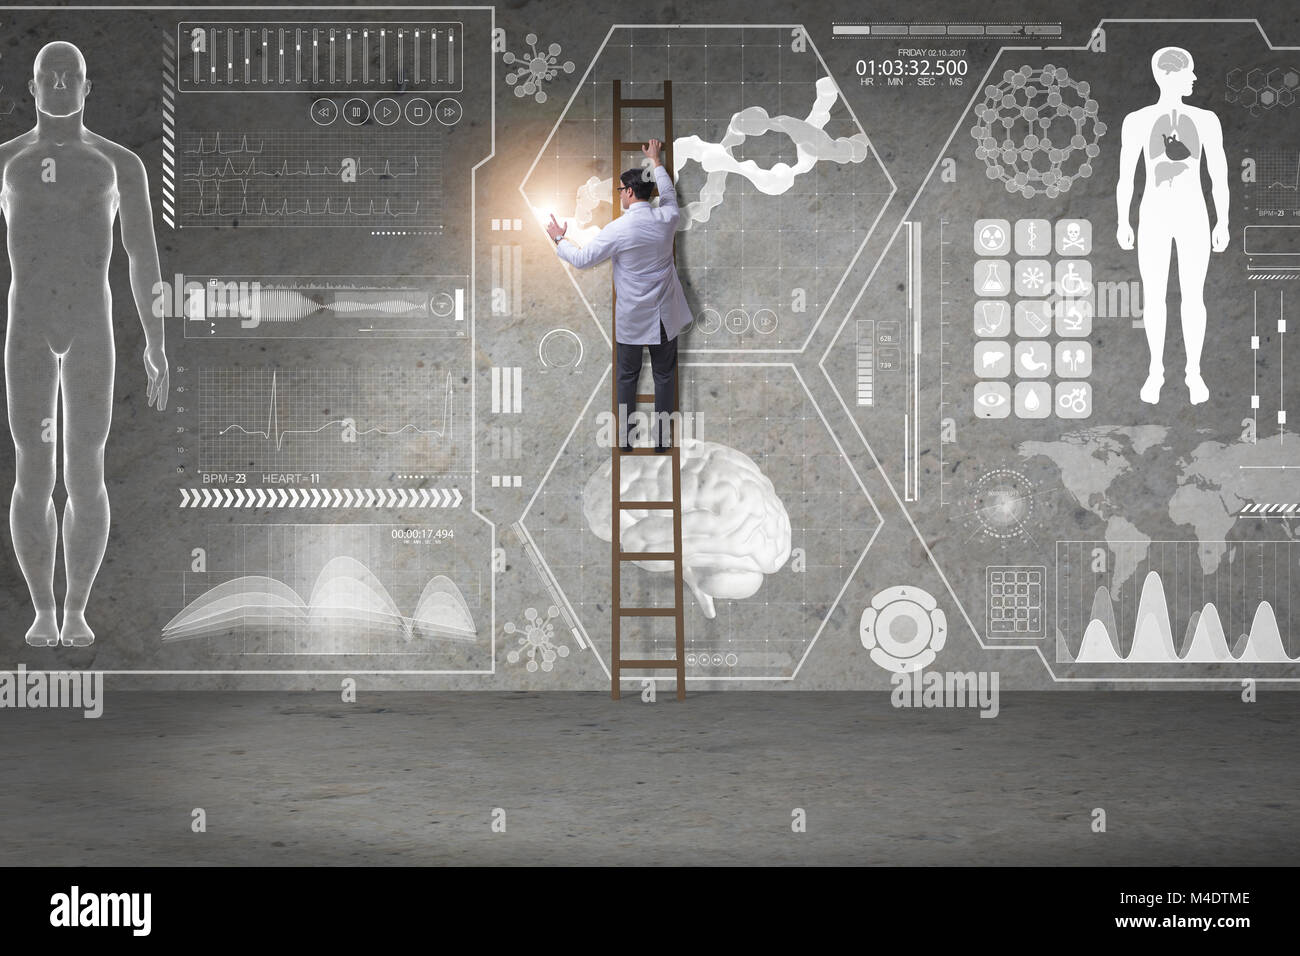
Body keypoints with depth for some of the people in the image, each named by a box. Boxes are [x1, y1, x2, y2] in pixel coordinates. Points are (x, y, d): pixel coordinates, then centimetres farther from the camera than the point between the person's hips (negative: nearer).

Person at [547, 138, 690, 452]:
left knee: (627, 376, 13)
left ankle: (625, 437, 20)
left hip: (632, 318, -3)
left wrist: (559, 239, 8)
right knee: (664, 375, 12)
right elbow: (668, 194, 18)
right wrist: (656, 161, 31)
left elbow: (581, 259, -10)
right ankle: (662, 437, 17)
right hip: (665, 315, 3)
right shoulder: (667, 219, -7)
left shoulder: (618, 229, -18)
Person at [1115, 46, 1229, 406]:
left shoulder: (1206, 120, -3)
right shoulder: (1137, 121, -5)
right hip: (1154, 217, 0)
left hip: (1193, 216, 0)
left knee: (1193, 298, 4)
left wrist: (1223, 223, 1)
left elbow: (1219, 175, 1)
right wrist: (1123, 223, 3)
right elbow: (1125, 174, 2)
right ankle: (1156, 370, 22)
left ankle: (1194, 372, 18)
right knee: (1153, 297, 5)